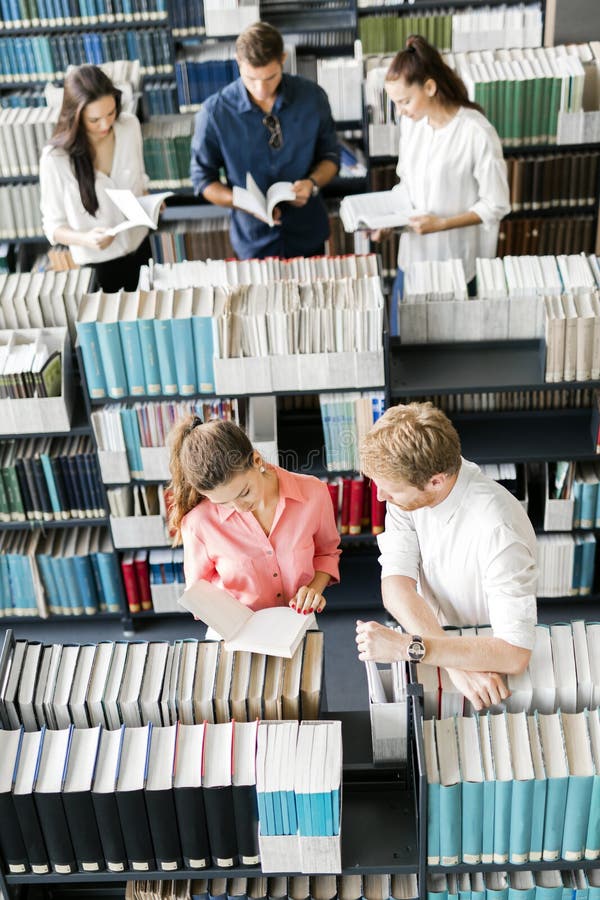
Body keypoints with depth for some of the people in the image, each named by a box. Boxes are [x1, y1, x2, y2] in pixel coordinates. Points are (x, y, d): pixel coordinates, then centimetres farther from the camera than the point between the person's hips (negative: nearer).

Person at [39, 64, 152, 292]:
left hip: (139, 246, 4)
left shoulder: (130, 126, -13)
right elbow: (52, 225, -15)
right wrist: (85, 239, -34)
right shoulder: (55, 158, -25)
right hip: (97, 263, -4)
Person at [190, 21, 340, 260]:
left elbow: (329, 155, 4)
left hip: (309, 237, 2)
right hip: (254, 243, -2)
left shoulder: (312, 97, -10)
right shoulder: (215, 112, -15)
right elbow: (203, 179, -5)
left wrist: (313, 184, -18)